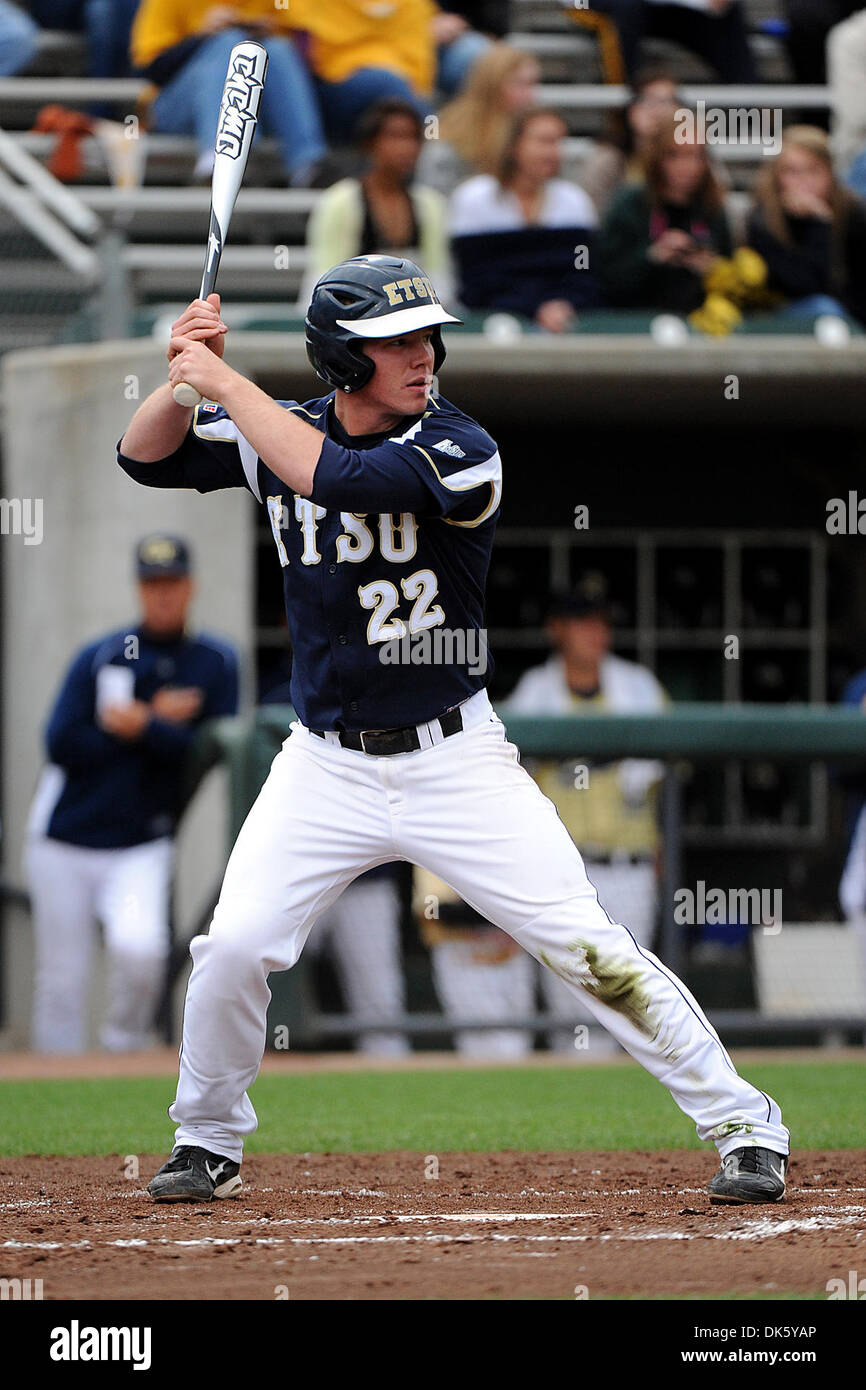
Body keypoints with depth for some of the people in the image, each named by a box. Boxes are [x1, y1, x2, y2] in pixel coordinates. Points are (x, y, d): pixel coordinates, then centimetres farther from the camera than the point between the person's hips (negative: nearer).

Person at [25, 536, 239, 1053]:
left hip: (143, 846, -1)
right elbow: (63, 745, -10)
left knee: (138, 946, -27)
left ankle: (124, 1049, -4)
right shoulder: (101, 657, -1)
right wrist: (160, 722, -10)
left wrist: (142, 727, -19)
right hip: (64, 843, 1)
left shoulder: (216, 662, 3)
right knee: (62, 979, 1)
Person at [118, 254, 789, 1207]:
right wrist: (187, 376, -15)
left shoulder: (457, 452, -16)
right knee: (233, 949, -9)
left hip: (454, 762, -3)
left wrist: (224, 381, -24)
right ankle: (208, 1144, 15)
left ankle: (744, 1125, 2)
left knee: (587, 947, -8)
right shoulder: (284, 432, 0)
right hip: (326, 767, 3)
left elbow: (339, 477, -30)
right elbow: (146, 457, 4)